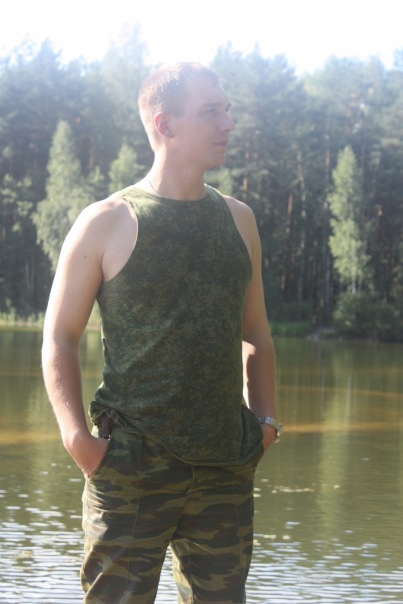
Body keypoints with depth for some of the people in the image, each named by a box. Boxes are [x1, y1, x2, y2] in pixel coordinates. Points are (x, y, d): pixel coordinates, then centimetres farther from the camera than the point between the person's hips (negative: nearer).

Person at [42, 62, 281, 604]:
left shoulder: (238, 220, 12)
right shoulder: (107, 224, -2)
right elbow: (60, 337, 0)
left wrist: (265, 417, 8)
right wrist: (77, 437, -12)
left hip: (226, 469, 5)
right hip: (130, 469, -4)